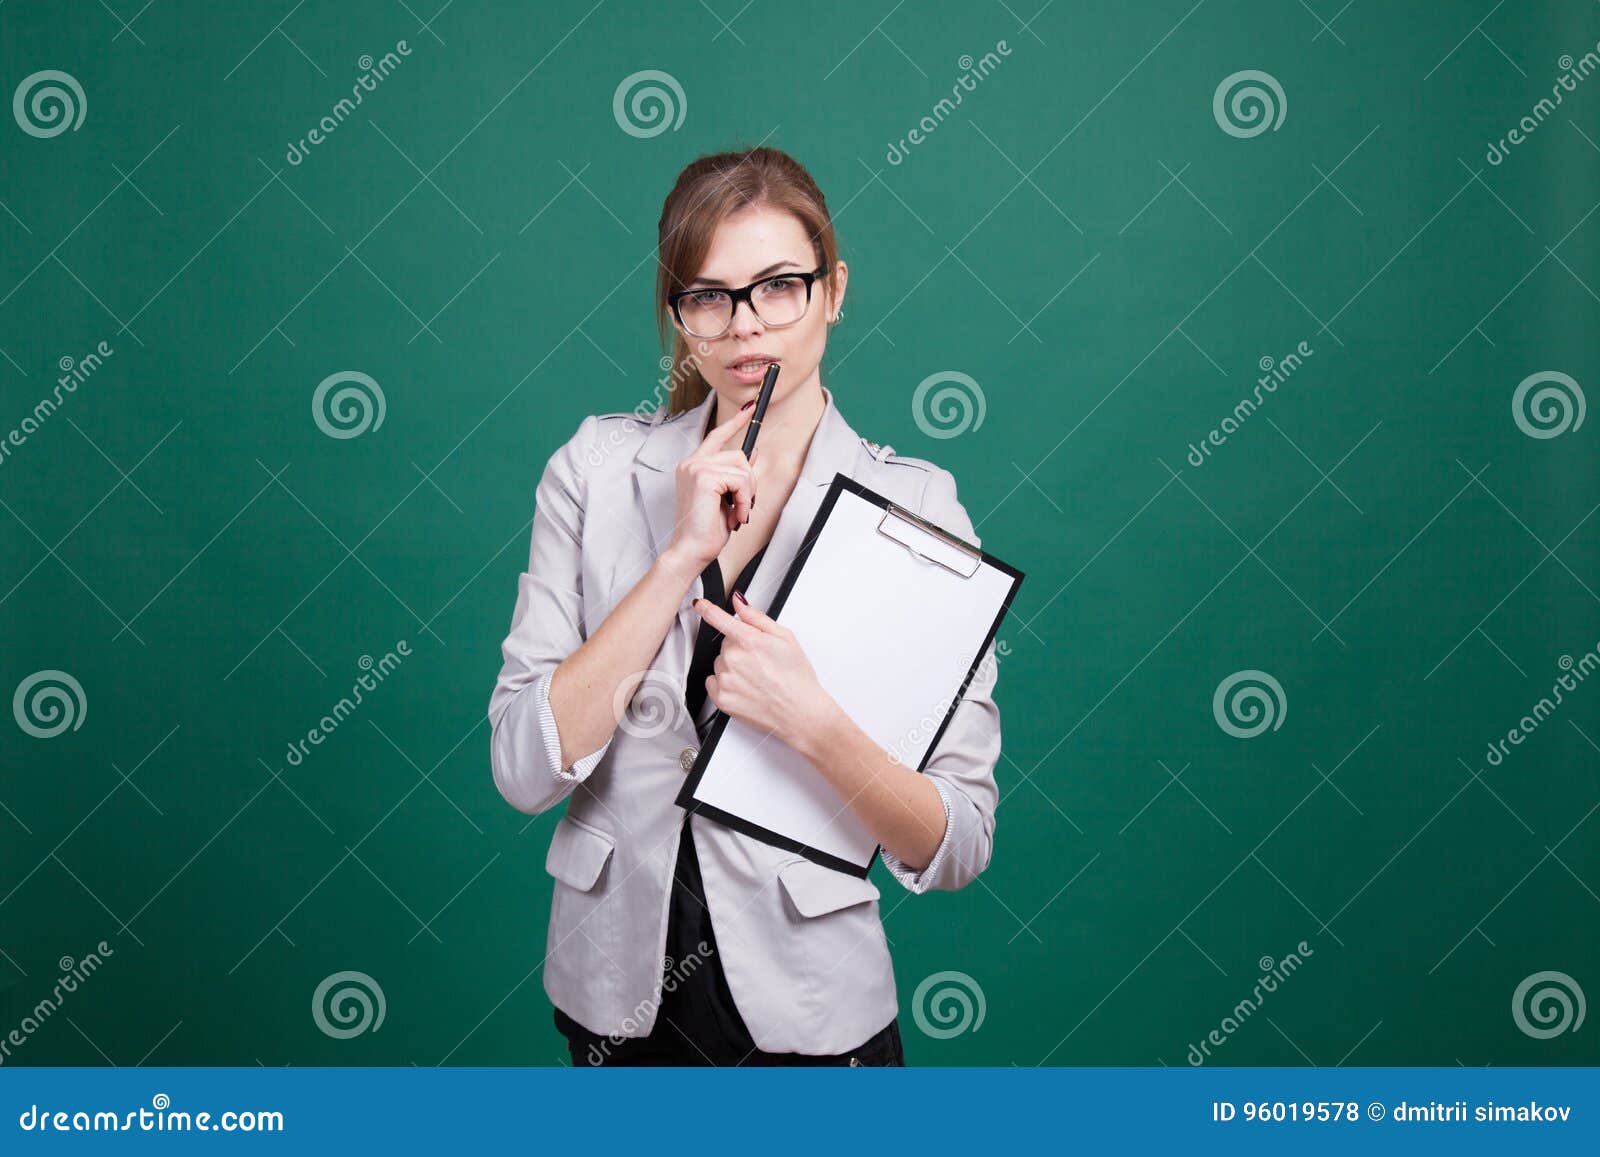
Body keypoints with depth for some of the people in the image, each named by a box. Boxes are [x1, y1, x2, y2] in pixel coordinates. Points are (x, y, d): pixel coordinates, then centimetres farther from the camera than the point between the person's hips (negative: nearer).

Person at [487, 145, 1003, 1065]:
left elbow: (959, 847, -10)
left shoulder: (914, 503, -9)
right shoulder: (598, 466, -5)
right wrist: (682, 554, -20)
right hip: (619, 998, 2)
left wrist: (813, 722, -28)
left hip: (807, 1014, -2)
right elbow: (525, 770, -13)